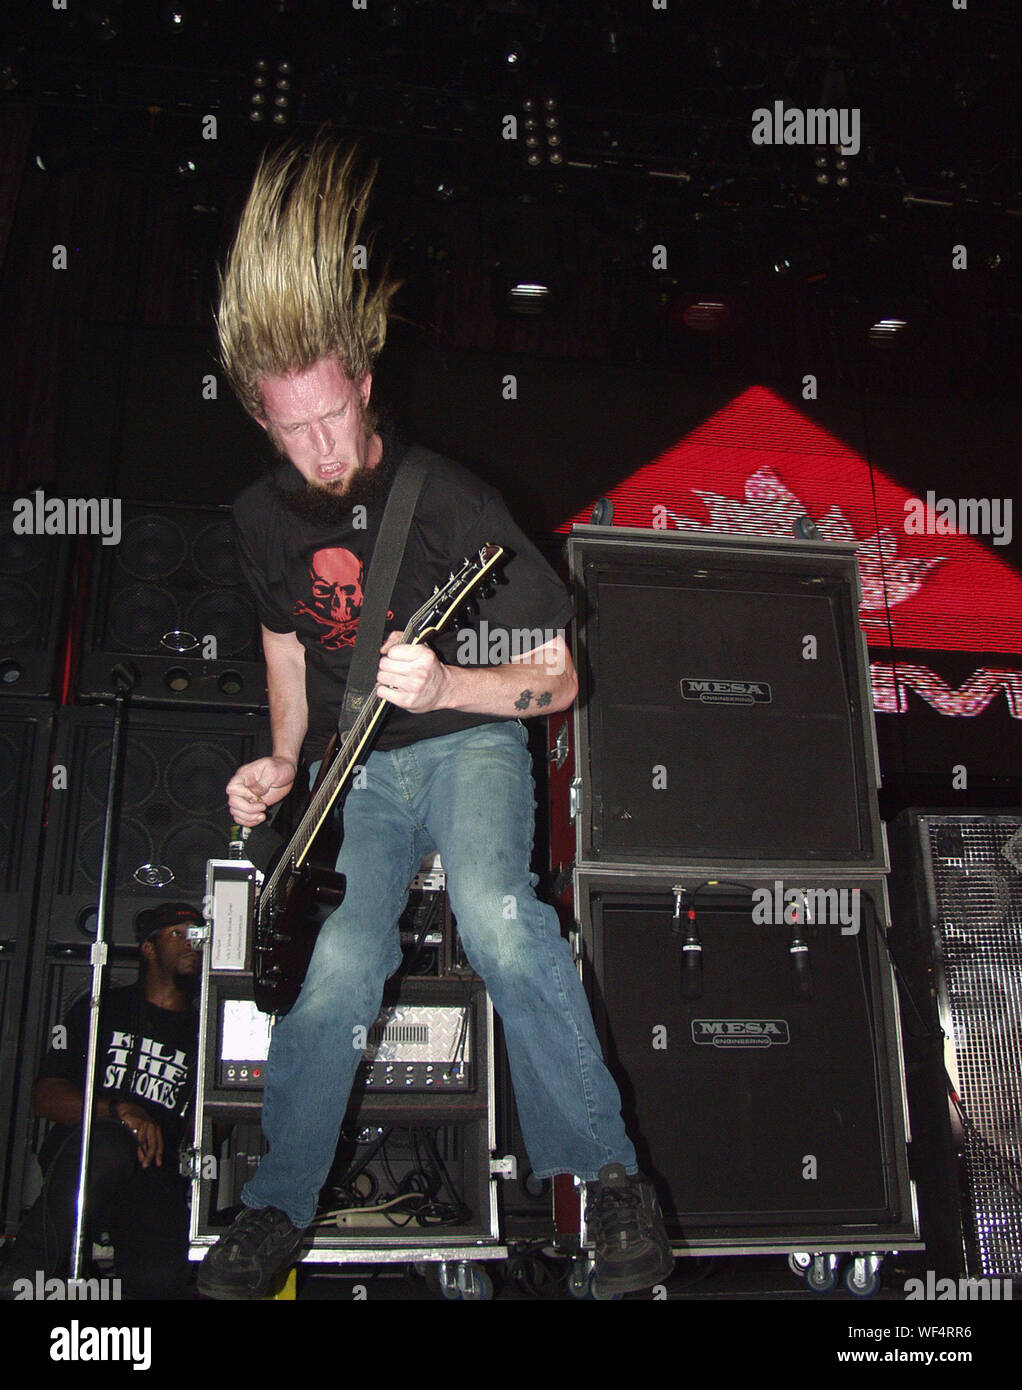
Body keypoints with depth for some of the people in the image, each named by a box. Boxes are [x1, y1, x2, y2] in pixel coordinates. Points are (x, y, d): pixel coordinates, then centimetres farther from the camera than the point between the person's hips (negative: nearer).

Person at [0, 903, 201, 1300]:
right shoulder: (100, 1009, 16)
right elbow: (45, 1096, 5)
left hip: (154, 1176, 1)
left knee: (162, 1276, -30)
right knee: (107, 1142, -39)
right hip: (80, 1148, -1)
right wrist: (117, 1111, -12)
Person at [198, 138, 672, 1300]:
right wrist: (283, 763, 7)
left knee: (497, 917, -32)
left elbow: (558, 681, -10)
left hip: (466, 740, -3)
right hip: (351, 769, 4)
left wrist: (442, 687, -27)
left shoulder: (453, 504, -14)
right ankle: (277, 1207, 4)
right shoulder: (263, 516, 2)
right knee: (341, 966, -16)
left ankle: (606, 1173, -17)